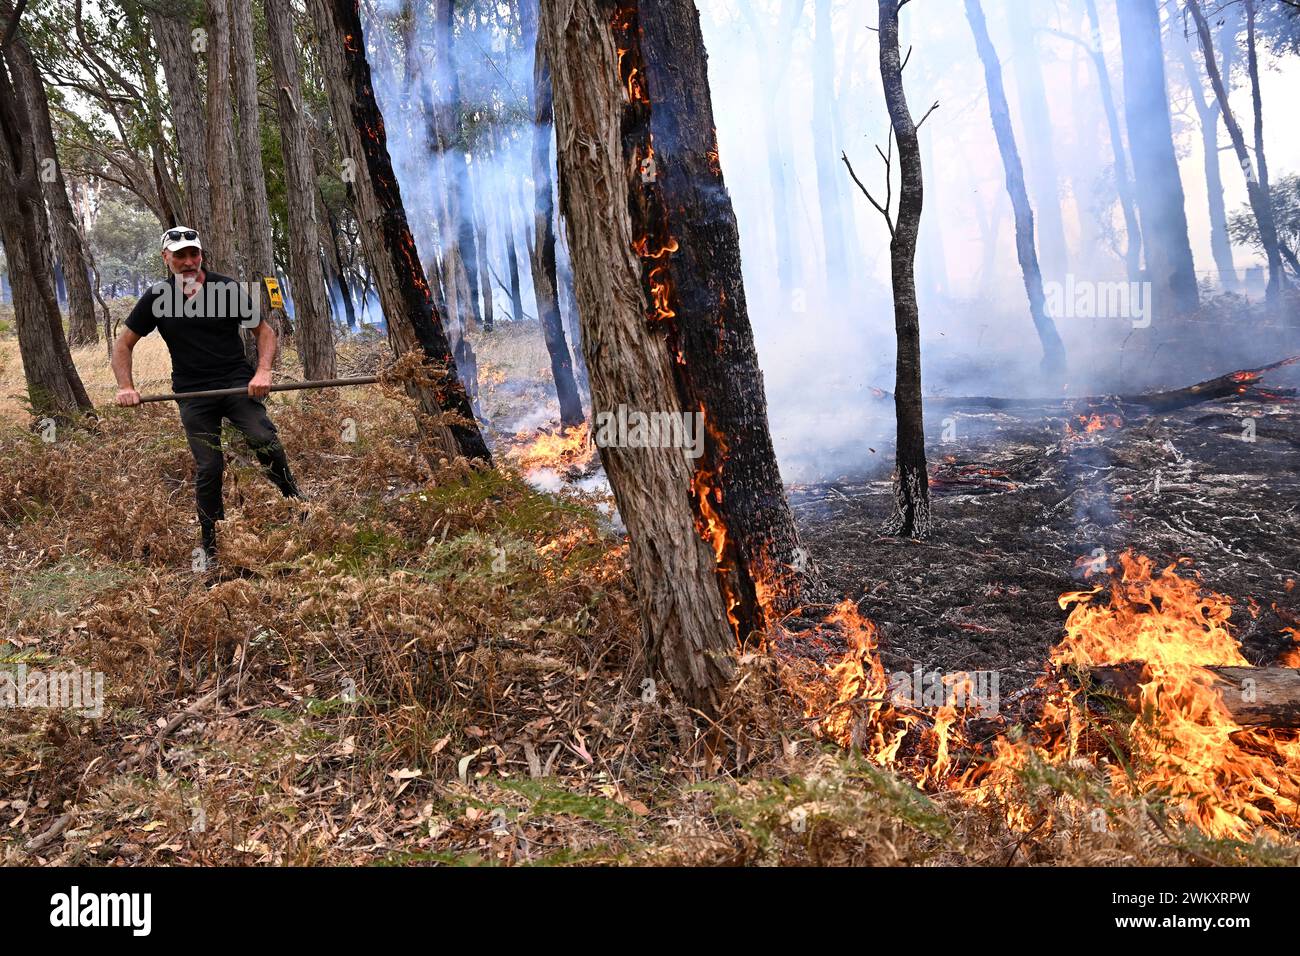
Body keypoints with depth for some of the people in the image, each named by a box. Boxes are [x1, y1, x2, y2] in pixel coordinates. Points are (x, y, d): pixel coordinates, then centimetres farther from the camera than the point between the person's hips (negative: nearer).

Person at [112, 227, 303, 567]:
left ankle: (295, 501, -5)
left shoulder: (228, 288, 0)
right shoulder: (156, 298, 5)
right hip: (193, 393, 1)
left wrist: (263, 371, -12)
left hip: (237, 381, -1)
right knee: (208, 468, -3)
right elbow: (123, 344, 13)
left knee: (264, 440, -27)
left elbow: (264, 329, 5)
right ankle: (210, 548, 13)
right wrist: (125, 386, -2)